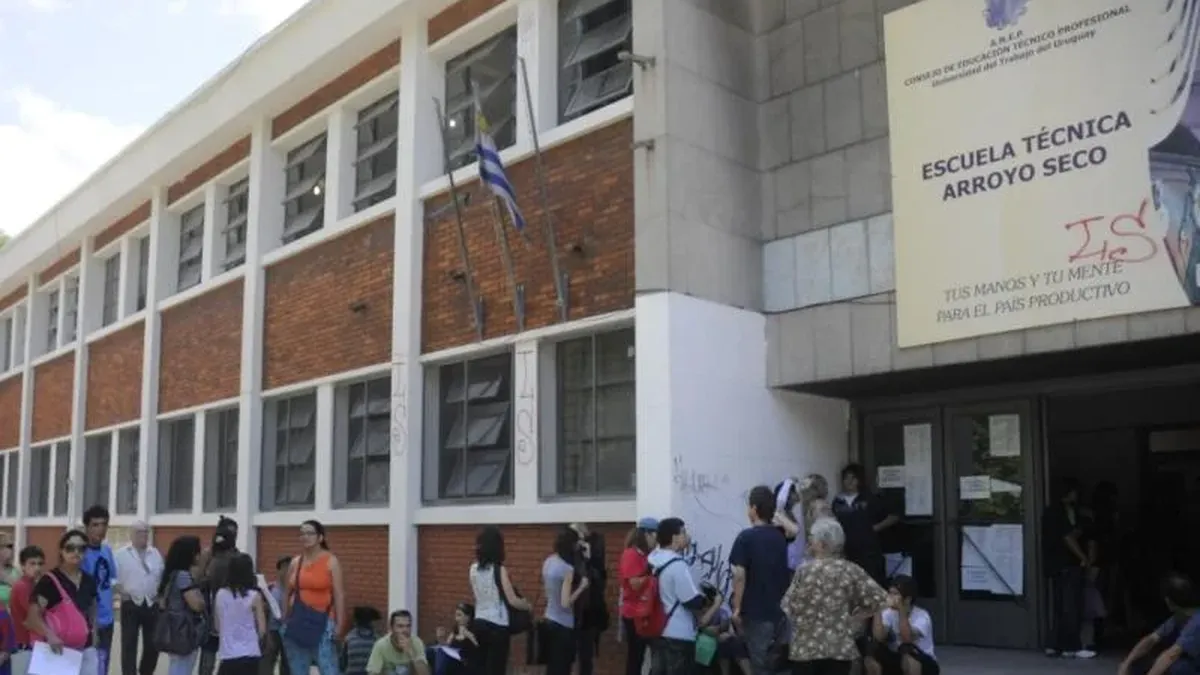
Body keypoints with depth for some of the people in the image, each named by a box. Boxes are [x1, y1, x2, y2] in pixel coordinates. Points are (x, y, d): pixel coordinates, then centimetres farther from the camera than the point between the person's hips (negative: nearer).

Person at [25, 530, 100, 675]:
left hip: (86, 650, 5)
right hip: (59, 650, -5)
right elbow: (33, 616, -15)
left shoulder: (89, 581, 9)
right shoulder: (49, 581, -9)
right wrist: (50, 635, -29)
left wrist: (94, 641, 10)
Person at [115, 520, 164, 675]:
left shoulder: (156, 554, 10)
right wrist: (124, 592, -13)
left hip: (152, 605, 4)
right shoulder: (121, 554, -1)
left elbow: (162, 577, 12)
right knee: (129, 646, -1)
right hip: (131, 605, -3)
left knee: (152, 645, 7)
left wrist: (160, 594, 1)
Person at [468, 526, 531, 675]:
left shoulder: (474, 569, 2)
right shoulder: (499, 570, -15)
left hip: (480, 623, 6)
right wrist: (528, 606, 3)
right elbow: (512, 601, -14)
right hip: (498, 626, -6)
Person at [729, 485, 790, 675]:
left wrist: (737, 608, -13)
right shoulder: (780, 536, 5)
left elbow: (740, 575, -18)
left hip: (756, 611, -6)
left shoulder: (746, 537, -13)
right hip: (781, 609, 6)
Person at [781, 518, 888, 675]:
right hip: (841, 648, 3)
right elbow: (879, 599, -4)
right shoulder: (851, 571, -1)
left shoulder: (805, 571, -10)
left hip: (806, 647, -2)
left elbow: (789, 607, -7)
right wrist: (853, 619, 6)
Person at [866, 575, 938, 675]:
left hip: (925, 665, -4)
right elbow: (879, 637, -23)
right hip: (898, 661, 4)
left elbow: (907, 638, -37)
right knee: (871, 659, -22)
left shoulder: (921, 615, -18)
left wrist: (901, 609, -36)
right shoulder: (888, 613, -6)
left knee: (907, 652, -37)